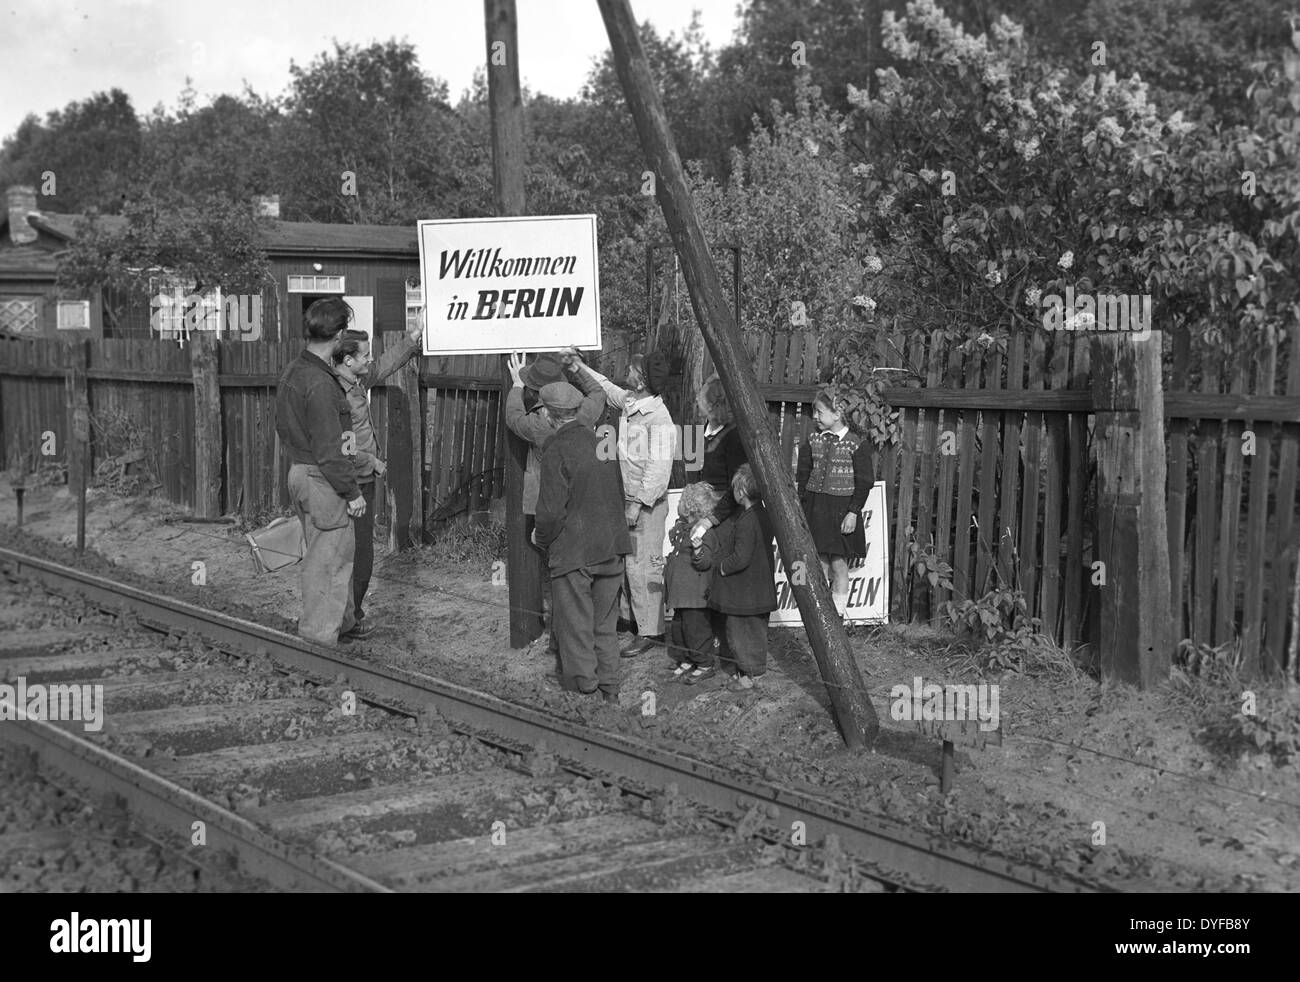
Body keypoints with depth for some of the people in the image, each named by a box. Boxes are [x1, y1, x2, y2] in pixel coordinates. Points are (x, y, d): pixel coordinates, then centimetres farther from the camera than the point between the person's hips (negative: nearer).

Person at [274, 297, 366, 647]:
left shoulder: (292, 372, 8)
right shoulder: (320, 384, -22)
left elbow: (283, 427, 16)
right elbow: (328, 450, -22)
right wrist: (352, 493, -15)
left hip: (299, 471, 10)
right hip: (322, 480, -10)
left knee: (336, 556, 20)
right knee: (329, 559, 0)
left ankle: (343, 624, 32)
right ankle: (319, 637, 7)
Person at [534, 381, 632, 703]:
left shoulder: (557, 449, -15)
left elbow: (551, 509, -16)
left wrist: (542, 539, 1)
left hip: (573, 550, -7)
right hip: (612, 545, 7)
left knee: (574, 625, 5)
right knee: (605, 622, 17)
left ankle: (583, 689, 10)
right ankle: (609, 691, 23)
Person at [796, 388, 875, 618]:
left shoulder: (857, 444, -6)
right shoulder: (812, 442, 7)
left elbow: (864, 482, -5)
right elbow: (802, 476, 11)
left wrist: (853, 512, -11)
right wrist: (802, 508, 3)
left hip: (842, 509, -4)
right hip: (815, 508, 4)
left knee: (838, 563, -2)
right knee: (820, 563, 5)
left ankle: (839, 610, 6)